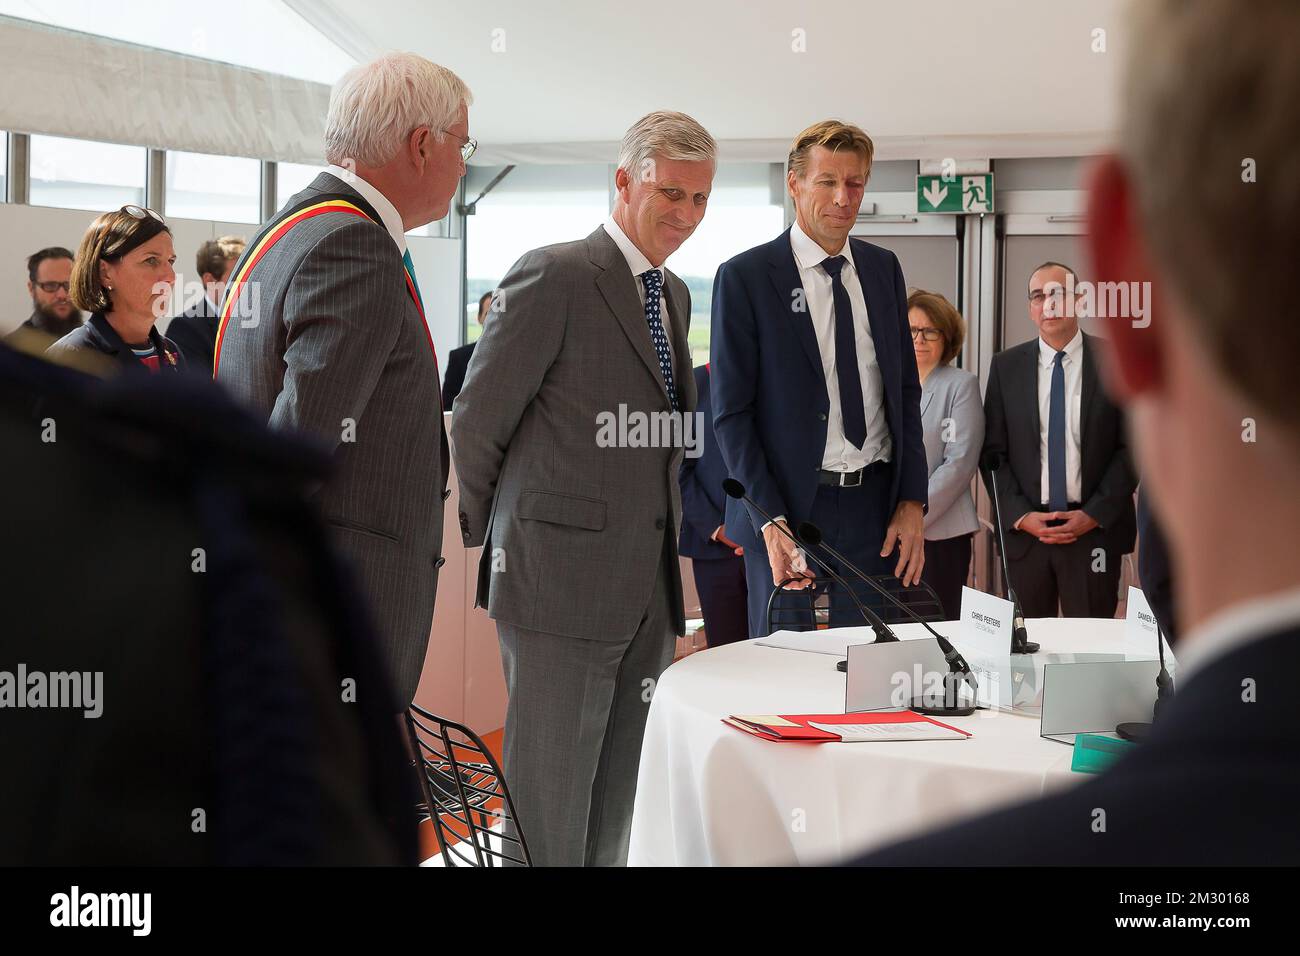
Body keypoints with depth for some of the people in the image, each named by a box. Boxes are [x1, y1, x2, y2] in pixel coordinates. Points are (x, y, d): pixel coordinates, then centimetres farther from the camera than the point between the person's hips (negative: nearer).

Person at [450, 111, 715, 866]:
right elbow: (477, 423, -7)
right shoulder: (555, 275, -9)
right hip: (563, 584, -7)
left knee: (617, 808, 12)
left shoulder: (676, 295, 16)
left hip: (649, 593, 8)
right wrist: (499, 540, 0)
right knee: (549, 808, -2)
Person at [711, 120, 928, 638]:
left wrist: (913, 502, 3)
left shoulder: (883, 268, 11)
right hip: (790, 509, -4)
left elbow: (906, 391, 13)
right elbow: (730, 413, -7)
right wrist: (769, 523, -15)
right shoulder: (744, 277, -5)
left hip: (879, 509, 4)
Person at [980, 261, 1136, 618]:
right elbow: (993, 451, 6)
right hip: (1025, 530, 2)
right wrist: (1020, 516, -5)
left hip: (1095, 529, -2)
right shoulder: (1005, 367, 7)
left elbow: (1133, 445, -1)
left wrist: (1094, 515, -8)